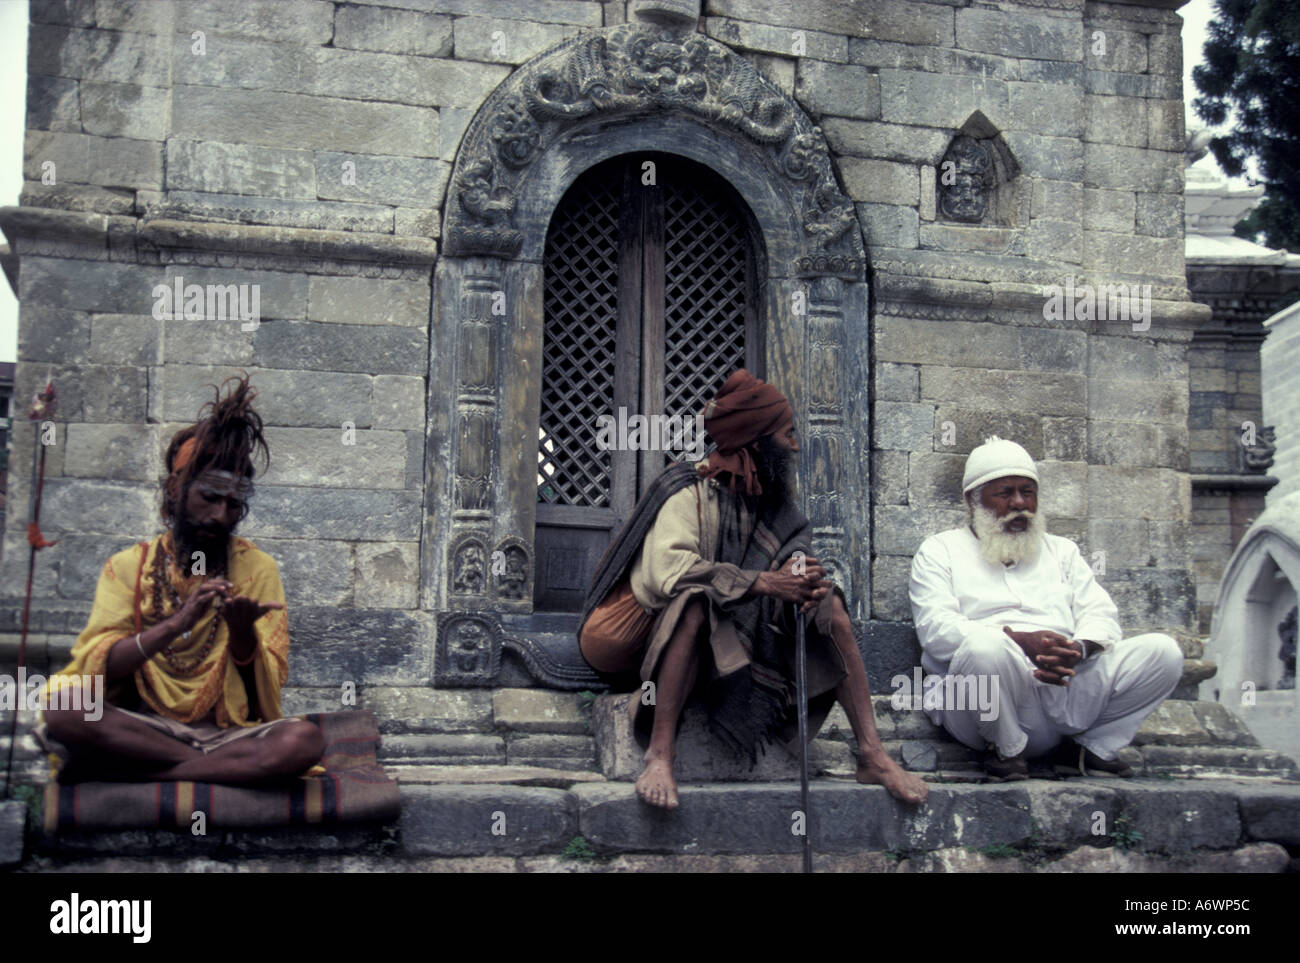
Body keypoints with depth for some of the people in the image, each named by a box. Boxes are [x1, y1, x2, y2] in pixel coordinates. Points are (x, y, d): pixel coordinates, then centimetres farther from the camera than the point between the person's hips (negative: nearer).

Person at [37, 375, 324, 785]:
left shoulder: (258, 569, 9)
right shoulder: (129, 566, 10)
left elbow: (267, 688, 3)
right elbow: (96, 667, -5)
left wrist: (242, 632, -17)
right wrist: (175, 624, -19)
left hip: (229, 731, 0)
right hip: (142, 726, 0)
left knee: (305, 740, -32)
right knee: (63, 711, -31)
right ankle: (230, 769, -22)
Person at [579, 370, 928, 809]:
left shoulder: (771, 501, 10)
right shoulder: (691, 492, -13)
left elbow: (787, 576, 4)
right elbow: (667, 569, -30)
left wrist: (806, 586, -21)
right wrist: (763, 583, -32)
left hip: (736, 637, 6)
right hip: (650, 633, -6)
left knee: (829, 605, -11)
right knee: (699, 601, -39)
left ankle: (871, 752, -15)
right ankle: (659, 754, -38)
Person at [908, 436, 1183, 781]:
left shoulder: (1061, 550, 27)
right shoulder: (940, 551, 12)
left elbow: (1100, 615, 14)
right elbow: (935, 627, -5)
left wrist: (1079, 648, -12)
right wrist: (1019, 640, -20)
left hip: (1071, 688, 4)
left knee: (1162, 651, -14)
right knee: (985, 646, -38)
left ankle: (1089, 746, 0)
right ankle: (1007, 748, -11)